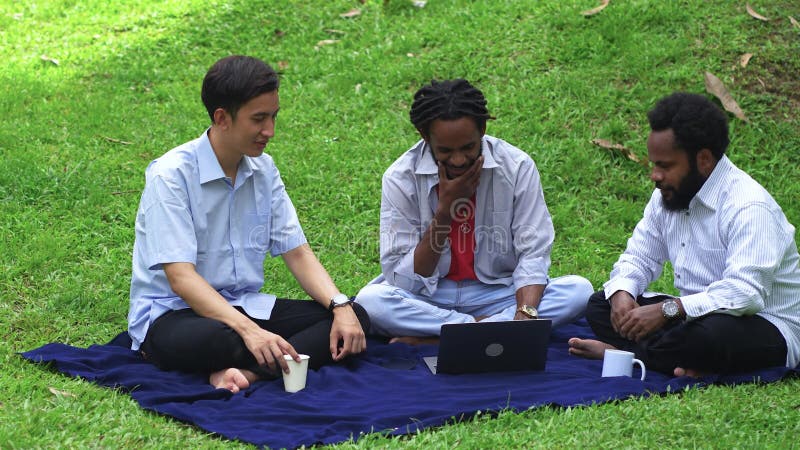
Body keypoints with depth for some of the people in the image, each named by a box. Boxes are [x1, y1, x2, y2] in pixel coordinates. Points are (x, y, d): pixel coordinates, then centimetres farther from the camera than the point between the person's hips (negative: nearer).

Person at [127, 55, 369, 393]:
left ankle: (246, 372, -32)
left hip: (246, 307, 7)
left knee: (355, 319, -16)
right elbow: (181, 277, -24)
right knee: (203, 340, -43)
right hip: (173, 312, -7)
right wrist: (249, 330, -37)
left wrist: (340, 306, -14)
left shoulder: (263, 169, 6)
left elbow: (296, 251, 5)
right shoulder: (171, 175, -16)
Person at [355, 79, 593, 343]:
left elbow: (533, 254, -12)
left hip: (498, 295, 2)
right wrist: (445, 211, -22)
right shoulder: (401, 178, -12)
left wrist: (525, 313, -31)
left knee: (579, 290, -25)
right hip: (427, 298, -2)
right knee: (369, 301, -32)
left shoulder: (517, 168, -10)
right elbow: (403, 280, -13)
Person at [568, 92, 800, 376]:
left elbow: (745, 292, -33)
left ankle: (620, 352, -17)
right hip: (695, 318, 8)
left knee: (713, 333, -42)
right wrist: (621, 293, -11)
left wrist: (667, 310, -37)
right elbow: (640, 257, 14)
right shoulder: (667, 196, 7)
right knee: (600, 305, -2)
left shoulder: (749, 208, -22)